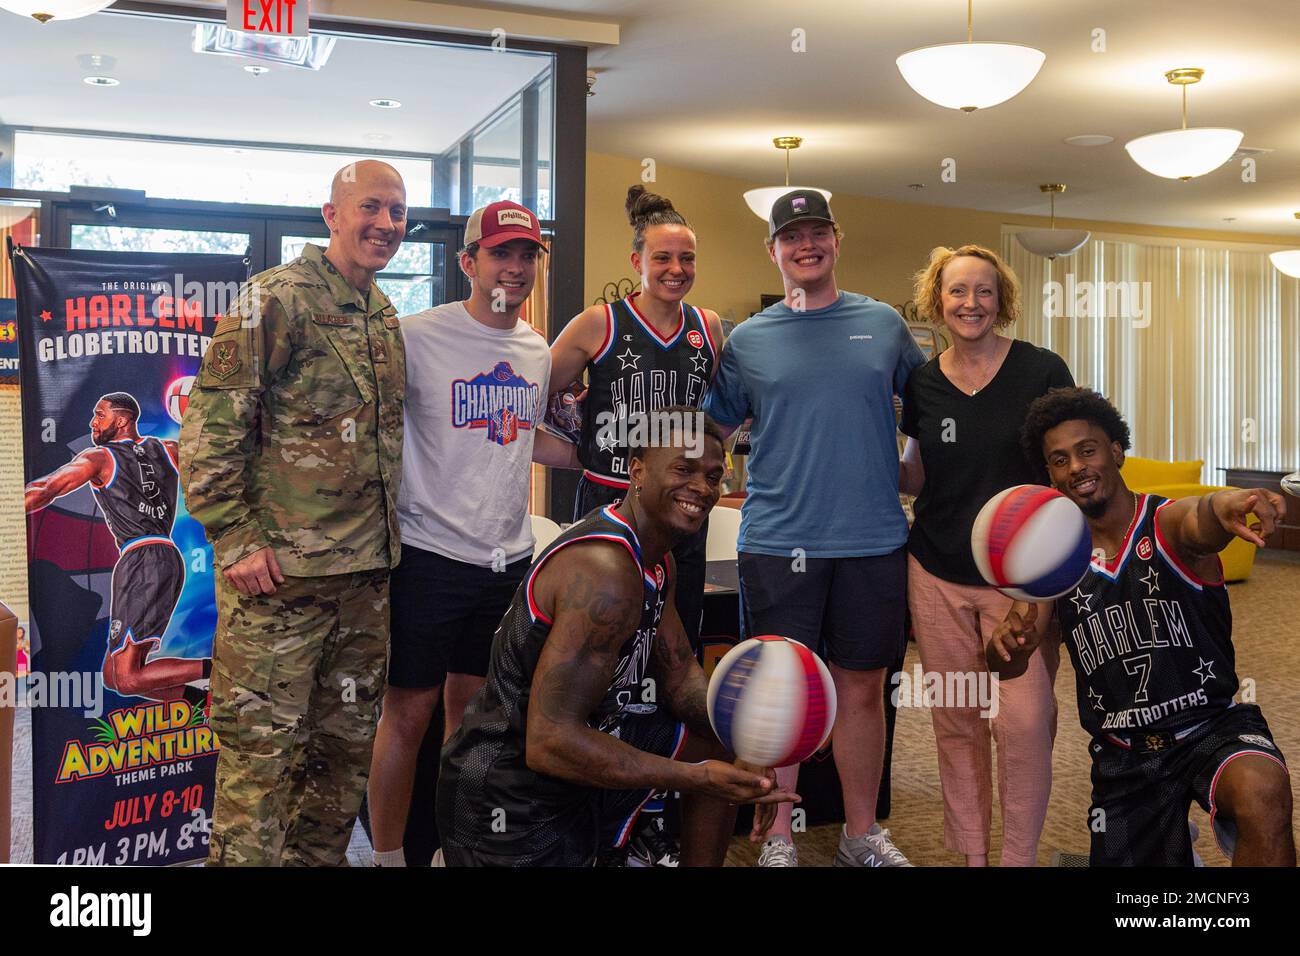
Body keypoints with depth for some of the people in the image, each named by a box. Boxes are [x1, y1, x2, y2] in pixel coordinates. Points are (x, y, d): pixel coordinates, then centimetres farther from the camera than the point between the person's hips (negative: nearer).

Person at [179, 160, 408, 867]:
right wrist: (236, 539, -16)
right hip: (280, 569, -7)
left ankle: (318, 857, 32)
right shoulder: (277, 298, -8)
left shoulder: (386, 316, 14)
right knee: (262, 745, -1)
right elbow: (210, 425, -12)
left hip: (367, 570, 8)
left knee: (348, 742, 16)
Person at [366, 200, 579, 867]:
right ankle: (386, 854, 18)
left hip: (509, 556, 6)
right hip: (431, 554, -5)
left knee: (472, 706, 16)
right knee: (409, 711, 1)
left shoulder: (538, 351, 10)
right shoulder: (419, 336, -9)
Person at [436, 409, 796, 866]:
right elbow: (550, 743, -30)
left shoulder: (656, 560, 5)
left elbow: (679, 674, 11)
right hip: (510, 807, -10)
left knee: (722, 742, 14)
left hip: (582, 737, 10)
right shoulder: (603, 570, -27)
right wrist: (697, 778, -28)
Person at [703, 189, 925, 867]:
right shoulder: (747, 341, 4)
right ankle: (777, 837, 20)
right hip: (777, 543, -1)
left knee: (862, 689, 11)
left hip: (874, 540, 1)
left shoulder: (885, 325, 7)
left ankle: (862, 834, 27)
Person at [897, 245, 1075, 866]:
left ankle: (1019, 855, 15)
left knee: (1024, 720, -7)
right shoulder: (921, 383, 3)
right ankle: (969, 850, 27)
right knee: (955, 719, 10)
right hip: (938, 574, 3)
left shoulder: (1041, 372, -6)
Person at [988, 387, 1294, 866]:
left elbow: (1199, 522, -36)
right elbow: (1008, 668, -3)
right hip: (1122, 756, 4)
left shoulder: (1168, 524, -10)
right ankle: (1176, 843, 41)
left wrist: (1223, 505, -60)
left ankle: (1231, 828, -3)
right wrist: (1007, 643, -28)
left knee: (1261, 795, -34)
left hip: (1211, 724, -4)